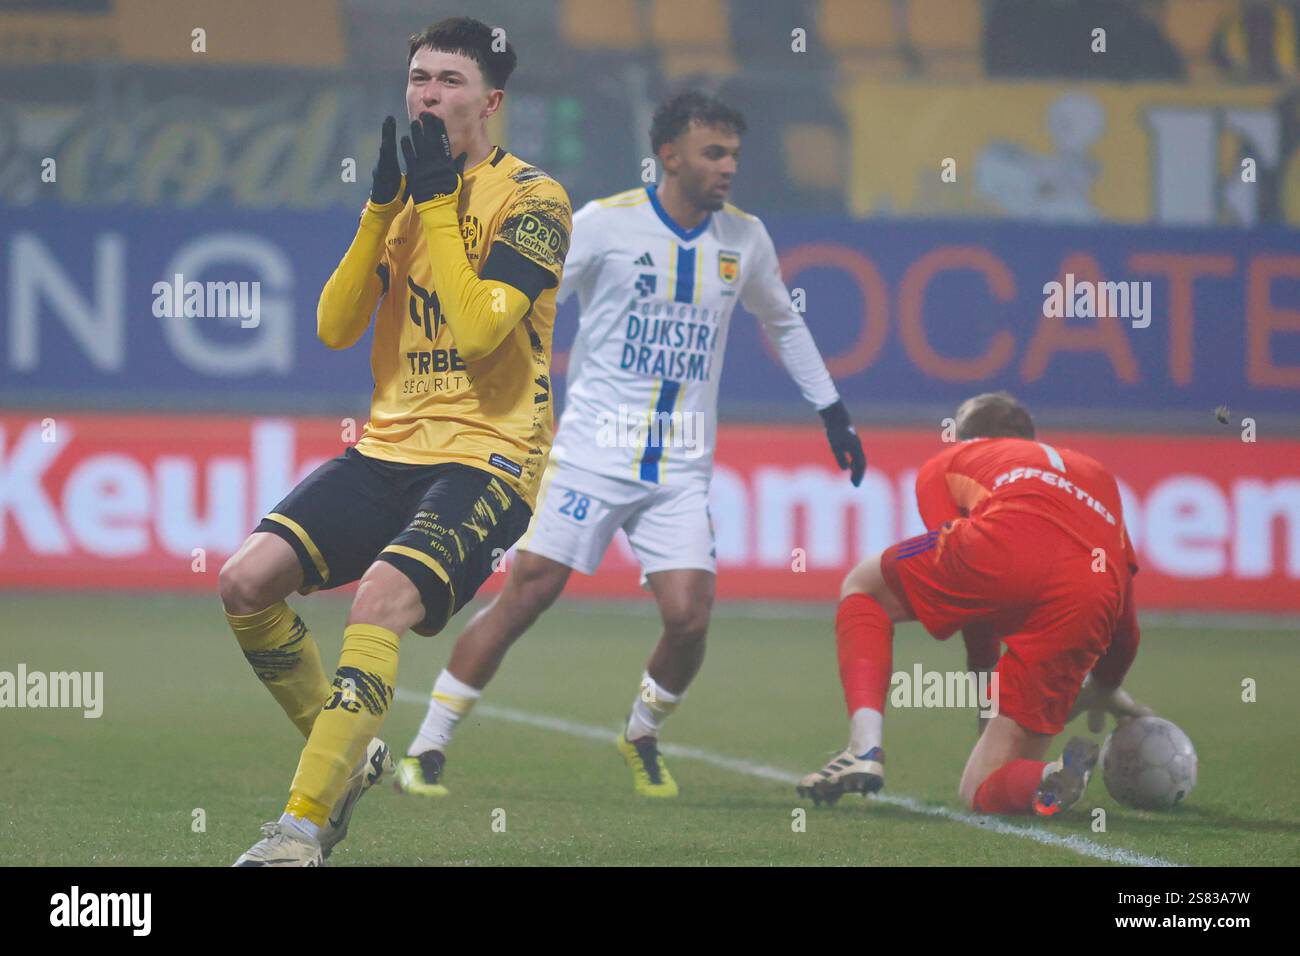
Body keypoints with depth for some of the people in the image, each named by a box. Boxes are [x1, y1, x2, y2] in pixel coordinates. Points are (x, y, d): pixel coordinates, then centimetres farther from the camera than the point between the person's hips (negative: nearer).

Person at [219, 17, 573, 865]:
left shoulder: (533, 198, -6)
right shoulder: (408, 188, 14)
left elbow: (478, 330, -20)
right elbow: (335, 327, 4)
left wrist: (439, 202, -15)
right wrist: (384, 203, -5)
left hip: (487, 456, -7)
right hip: (391, 447, 7)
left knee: (381, 599, -30)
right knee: (248, 581, -9)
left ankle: (304, 827, -28)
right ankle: (348, 755, 11)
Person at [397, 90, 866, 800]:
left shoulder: (745, 240, 6)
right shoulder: (604, 223, -7)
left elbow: (783, 324, 25)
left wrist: (832, 411, 24)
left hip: (682, 469, 3)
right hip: (593, 448, -3)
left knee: (688, 618, -11)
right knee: (525, 594, -11)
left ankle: (642, 737, 19)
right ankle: (426, 750, -1)